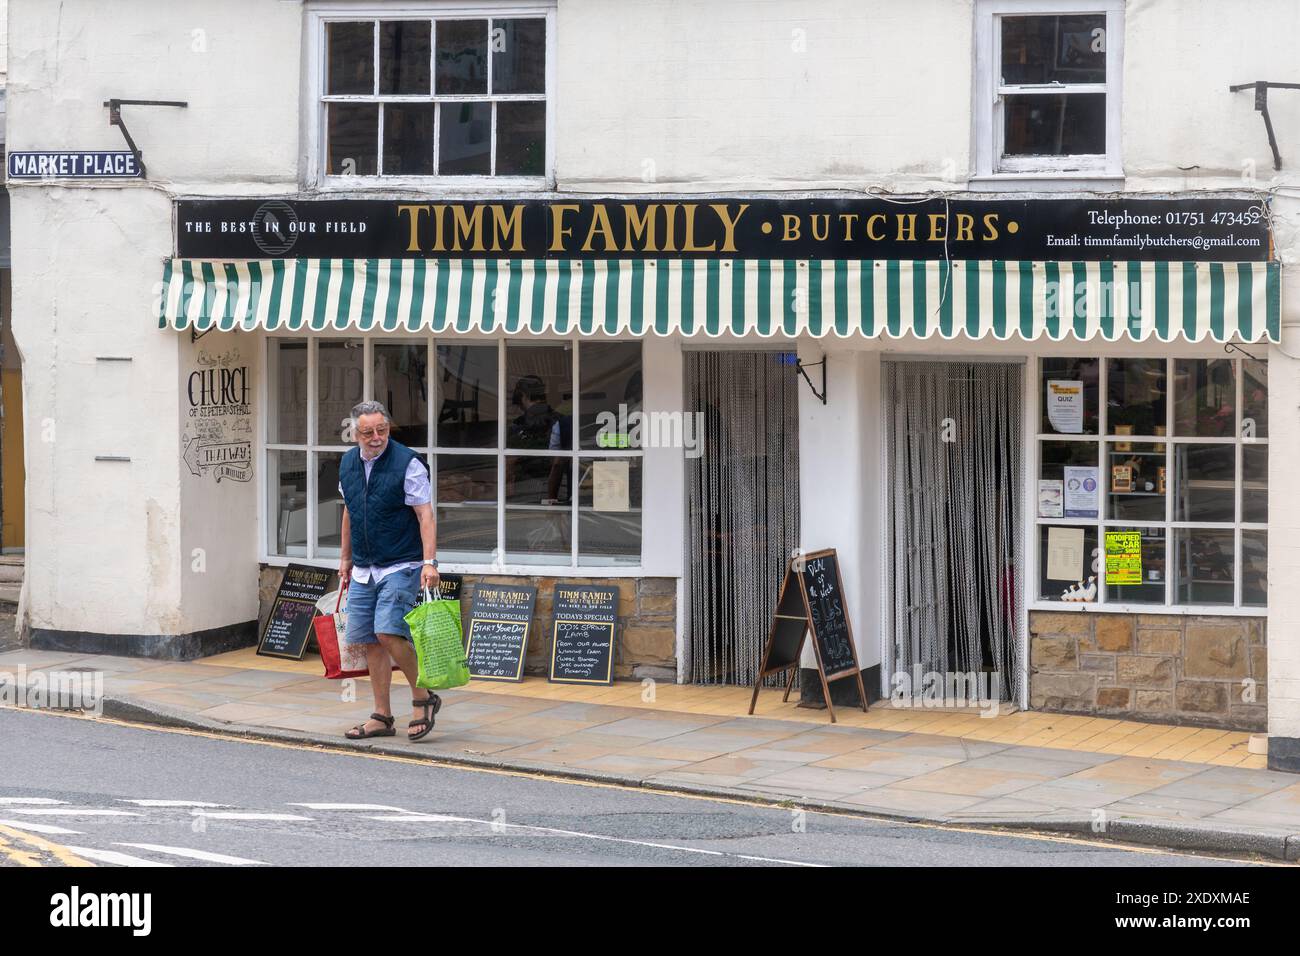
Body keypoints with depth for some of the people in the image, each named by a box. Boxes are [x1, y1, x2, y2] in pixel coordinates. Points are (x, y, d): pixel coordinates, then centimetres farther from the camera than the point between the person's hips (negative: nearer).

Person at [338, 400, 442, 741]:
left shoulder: (407, 463, -11)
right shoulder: (348, 463, 9)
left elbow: (425, 514, -15)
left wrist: (429, 562, -24)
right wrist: (346, 557, 25)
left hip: (401, 566, -7)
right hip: (363, 570, 7)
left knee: (388, 632, -20)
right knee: (369, 641, 5)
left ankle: (423, 699, -3)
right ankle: (382, 717, 13)